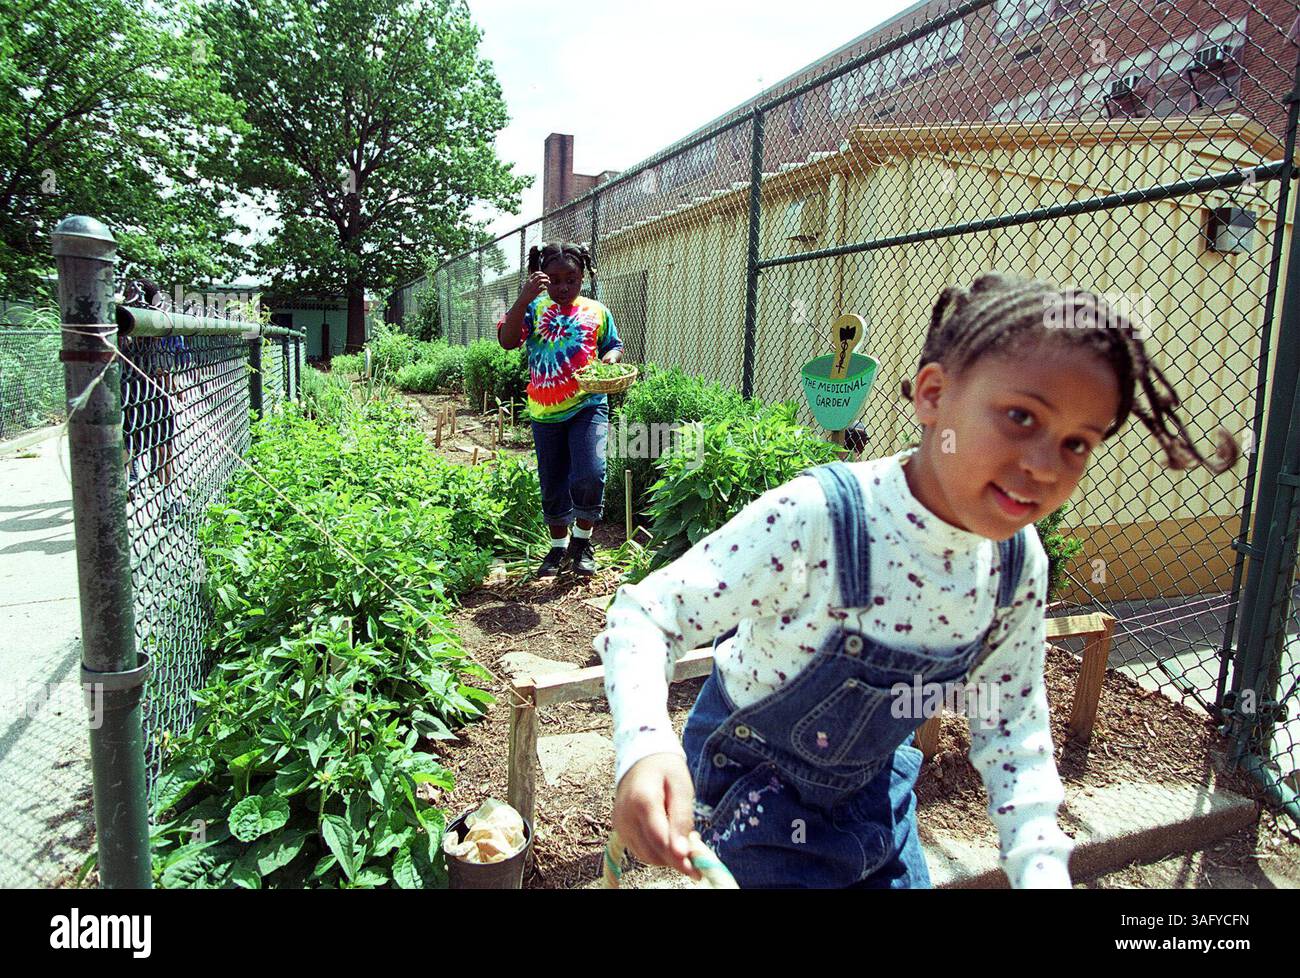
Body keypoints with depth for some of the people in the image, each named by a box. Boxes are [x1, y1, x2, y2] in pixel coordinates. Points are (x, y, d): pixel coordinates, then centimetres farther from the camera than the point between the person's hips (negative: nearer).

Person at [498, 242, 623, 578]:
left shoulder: (596, 312, 5)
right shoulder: (534, 309, 2)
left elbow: (615, 347, 17)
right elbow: (506, 340, -12)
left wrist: (611, 358, -7)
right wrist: (525, 298, -22)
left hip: (587, 407, -1)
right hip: (545, 411, 1)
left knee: (589, 477, -19)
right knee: (553, 485, 12)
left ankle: (582, 541, 5)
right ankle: (558, 546, 32)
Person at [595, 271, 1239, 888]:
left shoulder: (1018, 564, -16)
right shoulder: (815, 518, -35)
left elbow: (1009, 720, -3)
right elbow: (645, 615, -30)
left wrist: (1041, 867, -12)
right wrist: (645, 745, -47)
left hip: (873, 785, 5)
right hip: (753, 780, -5)